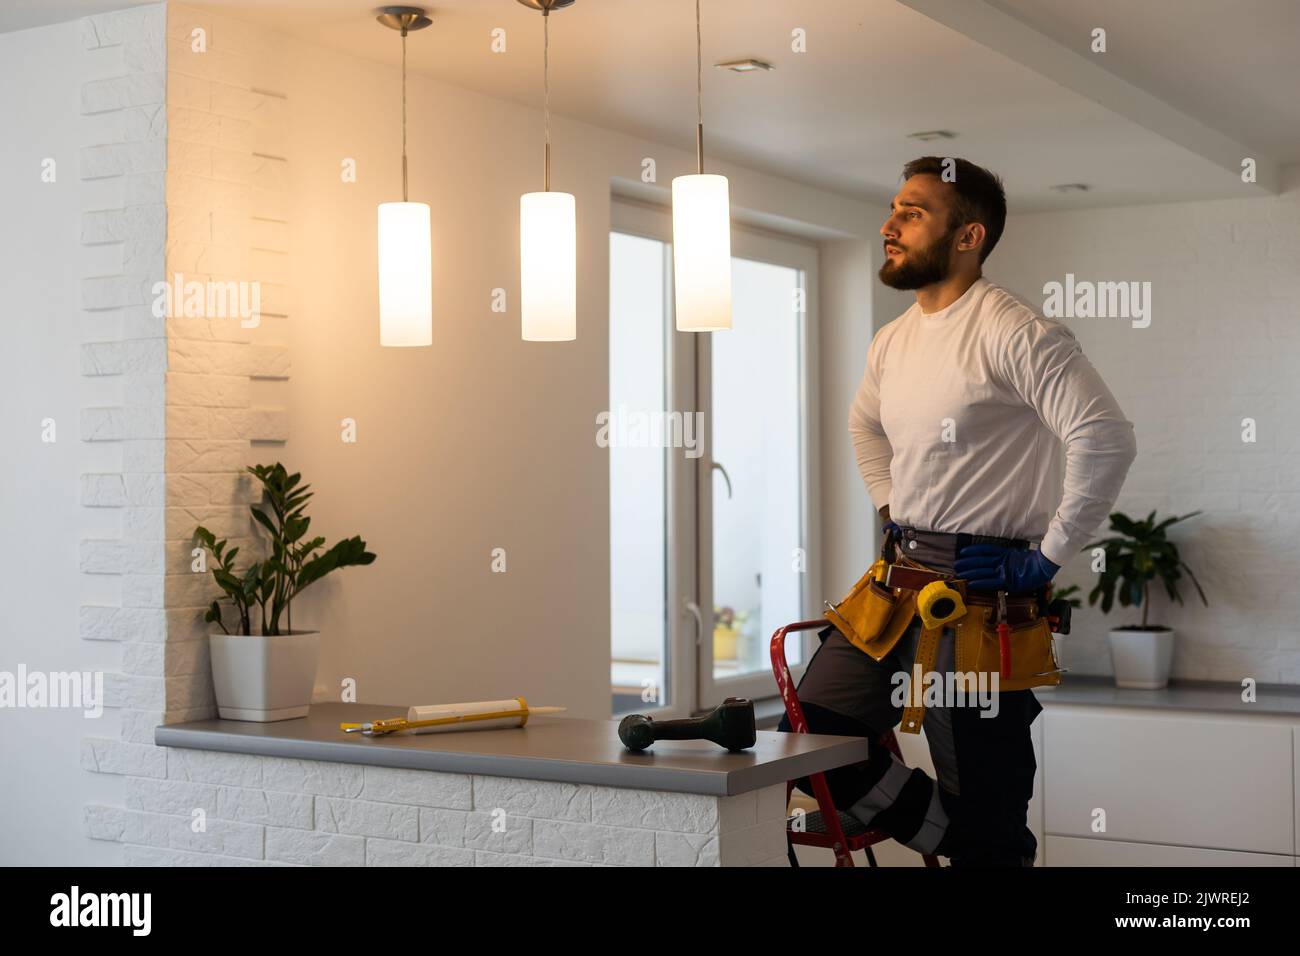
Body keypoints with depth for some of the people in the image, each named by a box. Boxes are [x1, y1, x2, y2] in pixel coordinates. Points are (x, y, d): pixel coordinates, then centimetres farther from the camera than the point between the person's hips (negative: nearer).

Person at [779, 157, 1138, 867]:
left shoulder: (1015, 333, -13)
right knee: (812, 734, 2)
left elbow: (1106, 440, -21)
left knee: (986, 810, -2)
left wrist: (1046, 560, -17)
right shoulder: (890, 343, 12)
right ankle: (955, 839, 15)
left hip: (983, 588, -8)